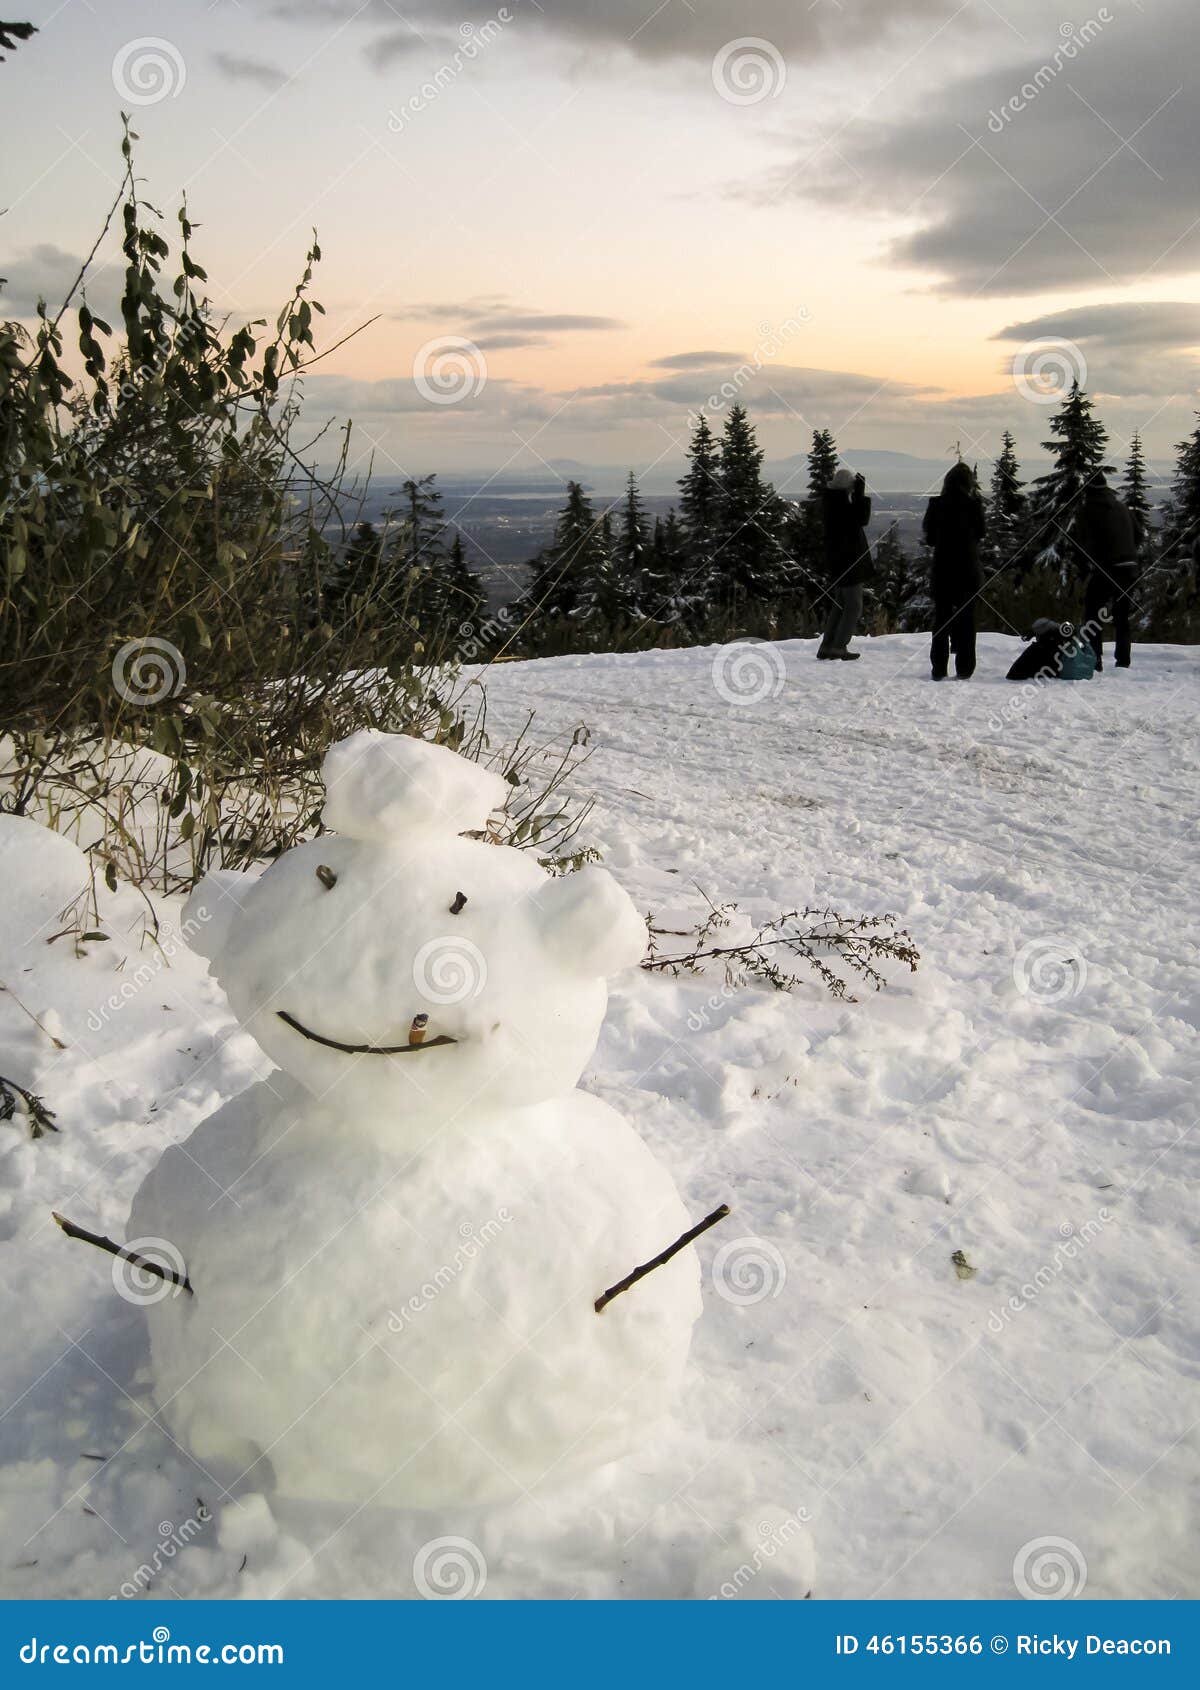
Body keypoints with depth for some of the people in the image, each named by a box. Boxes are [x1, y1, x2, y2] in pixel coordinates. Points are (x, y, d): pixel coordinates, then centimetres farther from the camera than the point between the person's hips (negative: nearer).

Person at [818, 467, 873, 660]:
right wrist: (861, 494, -16)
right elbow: (862, 519, -20)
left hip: (837, 560, 10)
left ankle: (826, 646, 18)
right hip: (848, 561, -10)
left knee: (840, 605, 17)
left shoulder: (830, 499, 9)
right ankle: (838, 647, -5)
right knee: (854, 607, -3)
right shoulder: (841, 501, -20)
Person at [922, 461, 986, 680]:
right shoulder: (973, 504, -8)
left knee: (941, 619, 8)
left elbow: (929, 537, 2)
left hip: (942, 569, 1)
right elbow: (981, 533, 5)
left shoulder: (937, 504, -5)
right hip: (968, 570, -1)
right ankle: (964, 669, 6)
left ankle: (938, 670, 6)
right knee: (966, 620, 7)